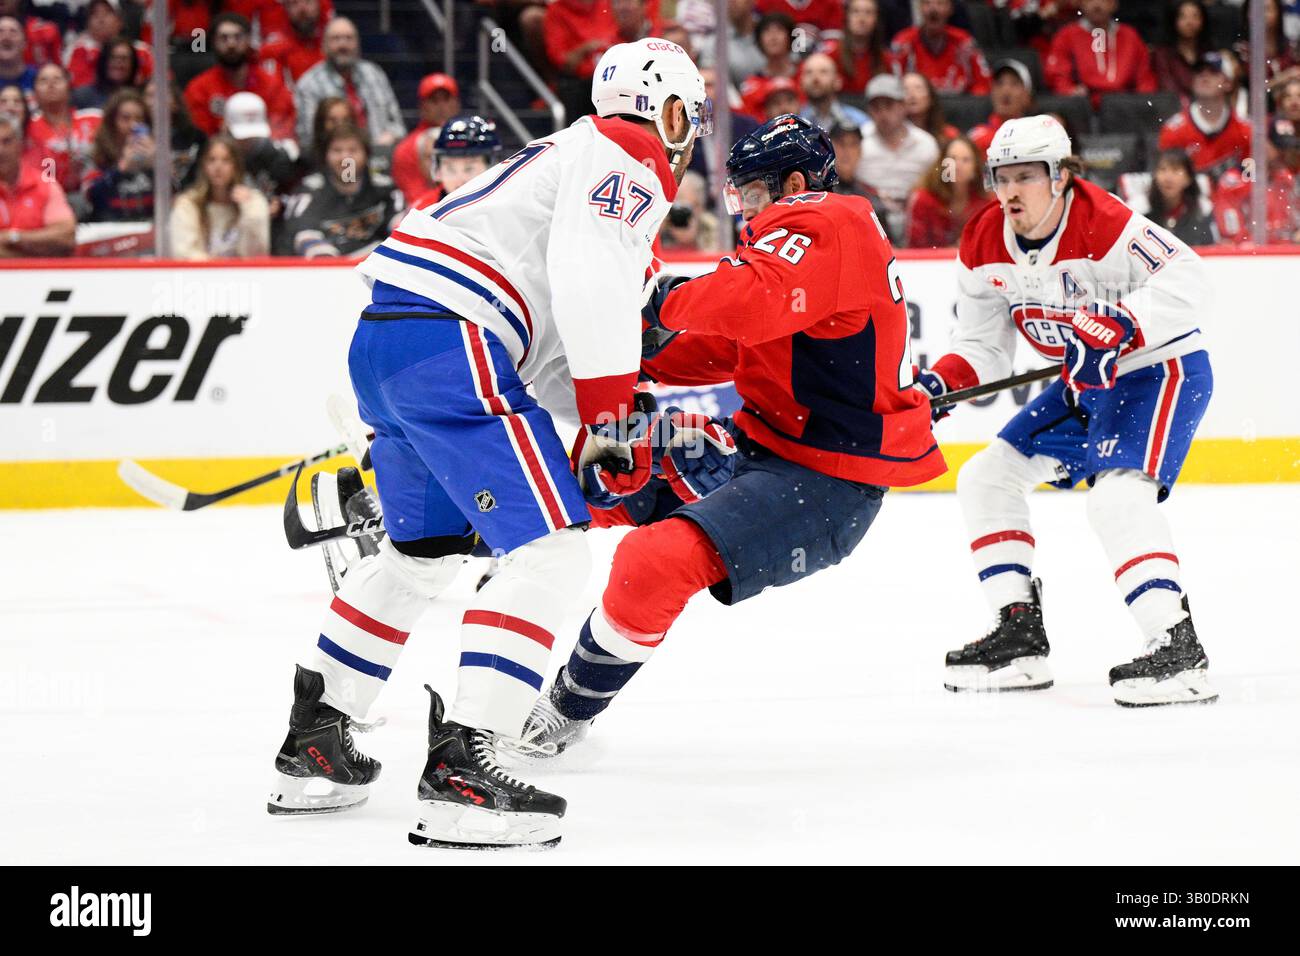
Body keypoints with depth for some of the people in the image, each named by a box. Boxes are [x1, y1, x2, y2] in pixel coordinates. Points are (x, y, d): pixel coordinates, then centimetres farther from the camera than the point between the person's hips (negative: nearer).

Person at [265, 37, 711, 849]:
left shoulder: (579, 161, 29)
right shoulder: (626, 154, -2)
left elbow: (556, 351, 27)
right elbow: (588, 280, -19)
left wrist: (628, 425, 15)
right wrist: (612, 416, -14)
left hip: (386, 339, 11)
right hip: (449, 343, -11)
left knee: (425, 550, 27)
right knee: (551, 552, -11)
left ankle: (311, 749, 34)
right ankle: (460, 775, -20)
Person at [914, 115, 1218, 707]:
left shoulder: (1101, 224, -26)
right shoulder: (984, 246, -3)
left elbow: (1186, 283, -32)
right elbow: (982, 346, 5)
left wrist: (1116, 328, -43)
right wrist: (938, 384, -14)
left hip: (1162, 368, -9)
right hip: (1084, 385, 9)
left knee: (1117, 496, -30)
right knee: (986, 478, 8)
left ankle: (1178, 650, -32)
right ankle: (1020, 637, 13)